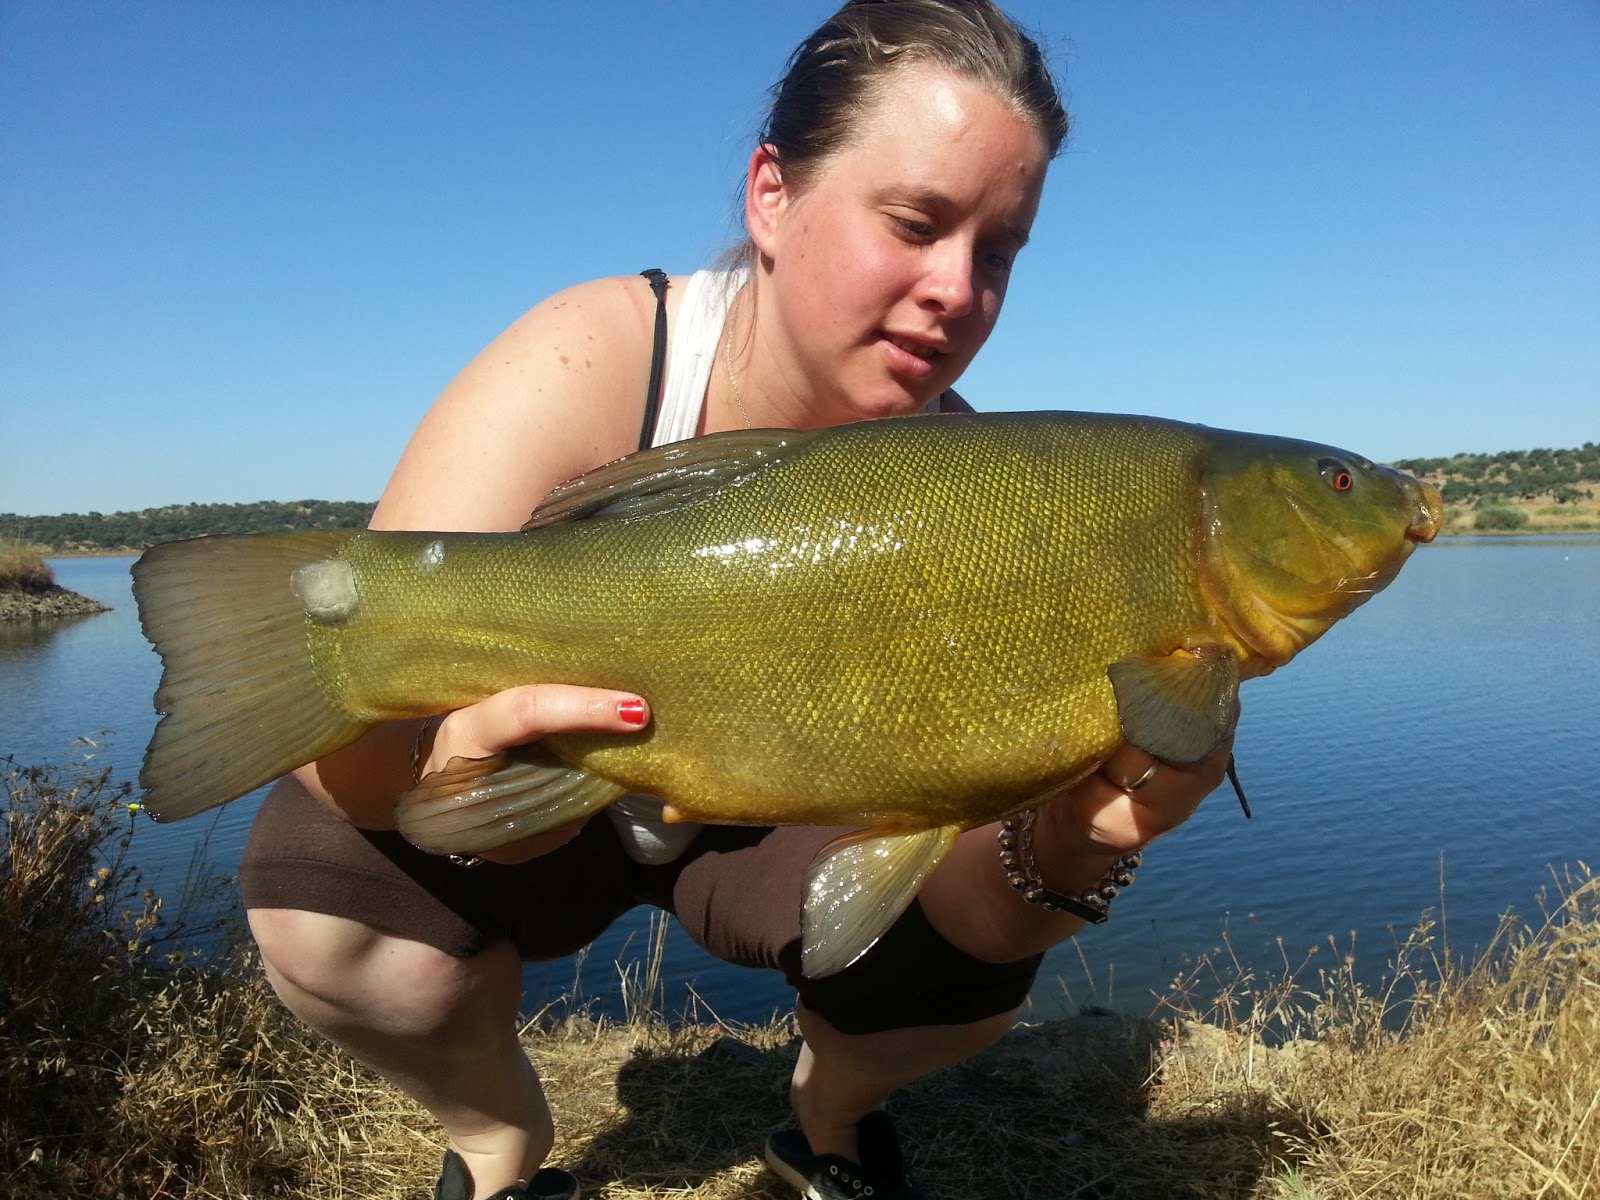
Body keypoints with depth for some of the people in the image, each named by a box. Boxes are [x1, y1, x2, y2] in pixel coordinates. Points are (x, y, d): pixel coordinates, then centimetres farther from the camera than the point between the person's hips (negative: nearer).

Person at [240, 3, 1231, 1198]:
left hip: (775, 814, 2)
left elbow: (974, 905, -27)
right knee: (331, 898, -28)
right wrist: (440, 757, -58)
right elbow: (340, 730, -35)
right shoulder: (589, 369, -29)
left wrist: (1070, 851, -49)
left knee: (976, 963, -20)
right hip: (541, 806, -1)